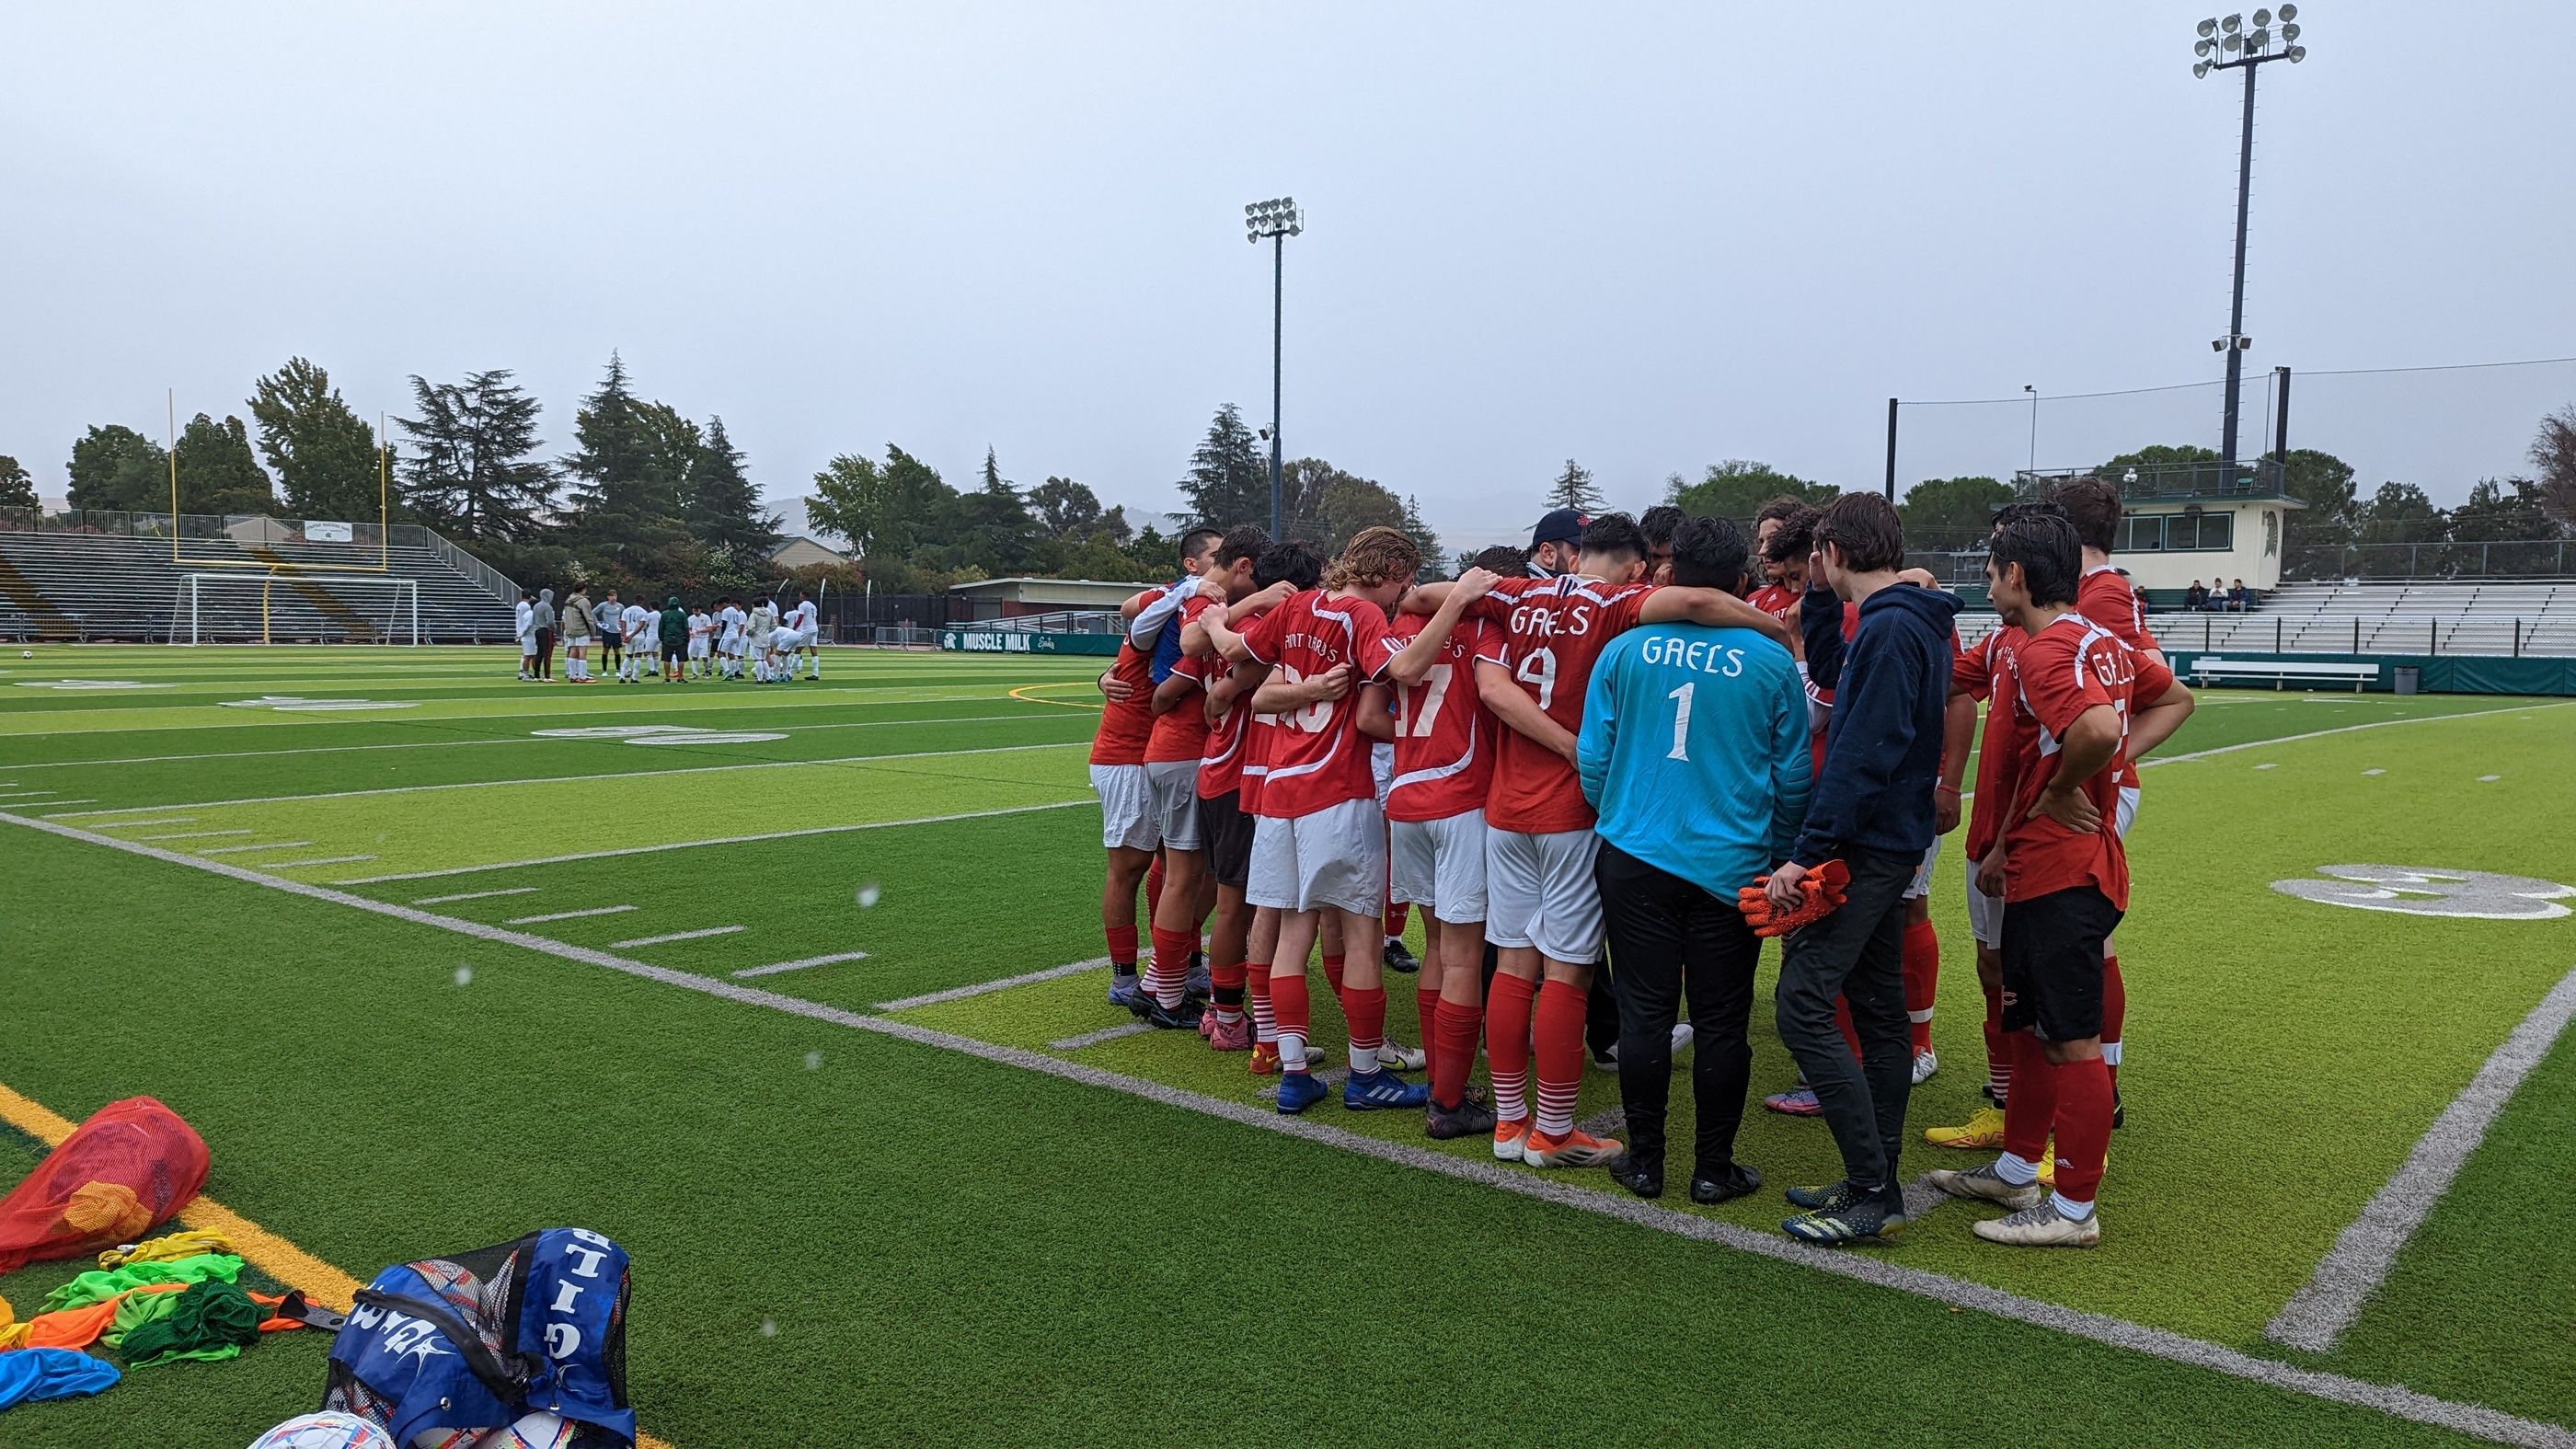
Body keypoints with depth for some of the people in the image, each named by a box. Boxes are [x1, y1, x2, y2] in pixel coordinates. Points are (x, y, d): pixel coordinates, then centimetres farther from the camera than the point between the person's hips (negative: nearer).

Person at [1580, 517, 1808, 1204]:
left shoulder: (1625, 650, -3)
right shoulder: (1772, 662, -5)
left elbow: (1592, 758, 2)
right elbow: (1794, 778, 3)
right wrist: (1781, 854, 18)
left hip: (1634, 858, 1)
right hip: (1732, 866, -1)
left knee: (1644, 1013, 9)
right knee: (1721, 1022, 9)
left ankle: (1644, 1161, 18)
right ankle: (1713, 1168, 17)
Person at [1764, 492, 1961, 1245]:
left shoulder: (1888, 630, -18)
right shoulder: (1915, 621, 13)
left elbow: (1862, 757, -24)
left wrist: (1807, 853, -23)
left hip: (1865, 848, -11)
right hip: (1890, 843, 11)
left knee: (1803, 1004, -10)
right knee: (1877, 1008, 13)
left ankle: (1872, 1192, -5)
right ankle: (1876, 1183, 22)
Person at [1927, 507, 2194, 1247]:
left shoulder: (2047, 650, -18)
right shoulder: (2099, 641, 11)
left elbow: (2098, 727, -37)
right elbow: (2174, 698, 24)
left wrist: (2060, 793, -17)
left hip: (2062, 874, -10)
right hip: (2040, 869, 10)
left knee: (2073, 1040, 0)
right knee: (2029, 1024, 19)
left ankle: (2074, 1208, 10)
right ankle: (2016, 1170, 32)